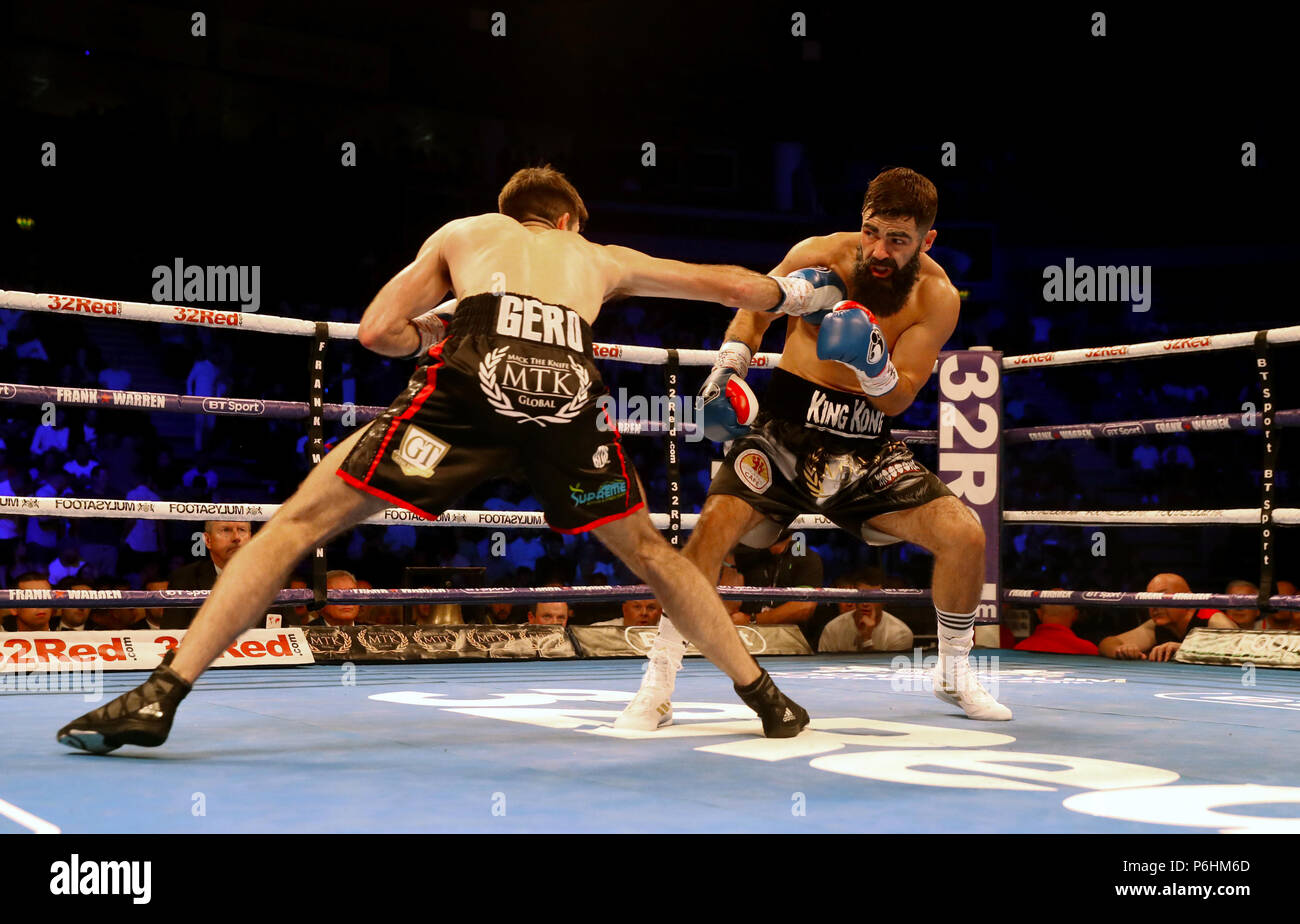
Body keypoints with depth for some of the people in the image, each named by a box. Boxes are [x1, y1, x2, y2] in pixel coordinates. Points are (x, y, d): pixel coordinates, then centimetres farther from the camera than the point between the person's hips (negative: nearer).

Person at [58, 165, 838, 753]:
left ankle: (160, 695, -2)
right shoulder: (600, 258, 38)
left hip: (472, 383, -2)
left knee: (299, 522, 7)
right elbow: (728, 287, 45)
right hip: (570, 391, 2)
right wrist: (793, 294, 64)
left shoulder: (463, 233, 35)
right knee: (648, 551, 26)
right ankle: (769, 699, 29)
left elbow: (377, 332, 25)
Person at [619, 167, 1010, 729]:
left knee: (965, 535, -12)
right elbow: (755, 309, 9)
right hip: (785, 428, -1)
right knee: (715, 524, -25)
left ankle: (954, 675, 15)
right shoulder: (819, 256, -9)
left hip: (866, 444, 2)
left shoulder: (937, 298, -8)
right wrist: (727, 368, -6)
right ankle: (658, 686, -14)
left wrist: (874, 365, -30)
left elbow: (897, 400, -9)